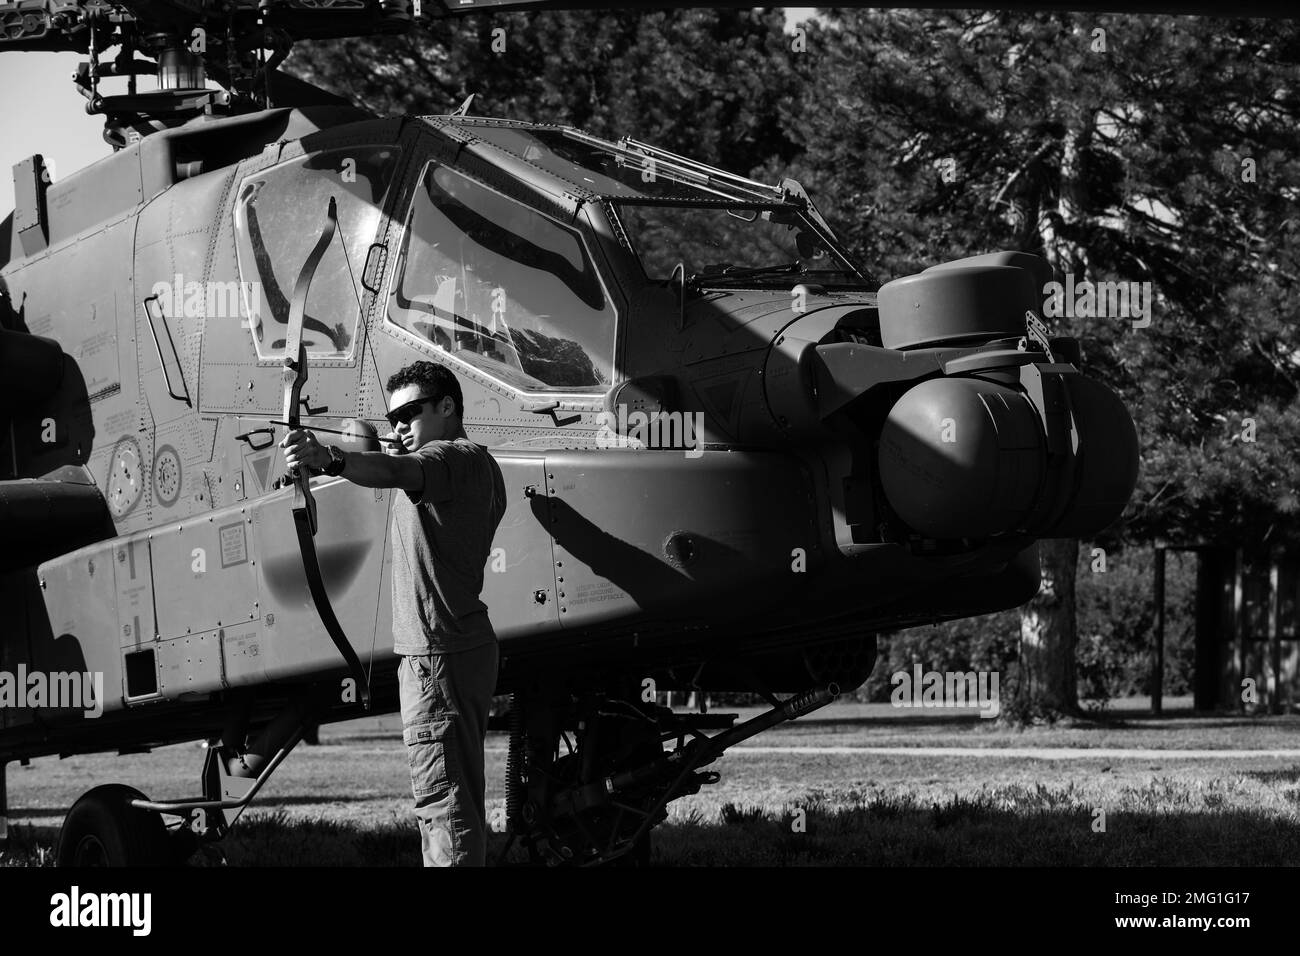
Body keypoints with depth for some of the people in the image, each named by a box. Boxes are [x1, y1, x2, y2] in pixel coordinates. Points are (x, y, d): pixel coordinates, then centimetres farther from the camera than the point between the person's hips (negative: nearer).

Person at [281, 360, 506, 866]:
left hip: (437, 654, -11)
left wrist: (332, 459, -52)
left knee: (444, 800, -15)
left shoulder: (456, 459, -14)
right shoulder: (480, 466, 21)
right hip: (469, 648, 11)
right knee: (461, 798, 16)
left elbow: (396, 471, -35)